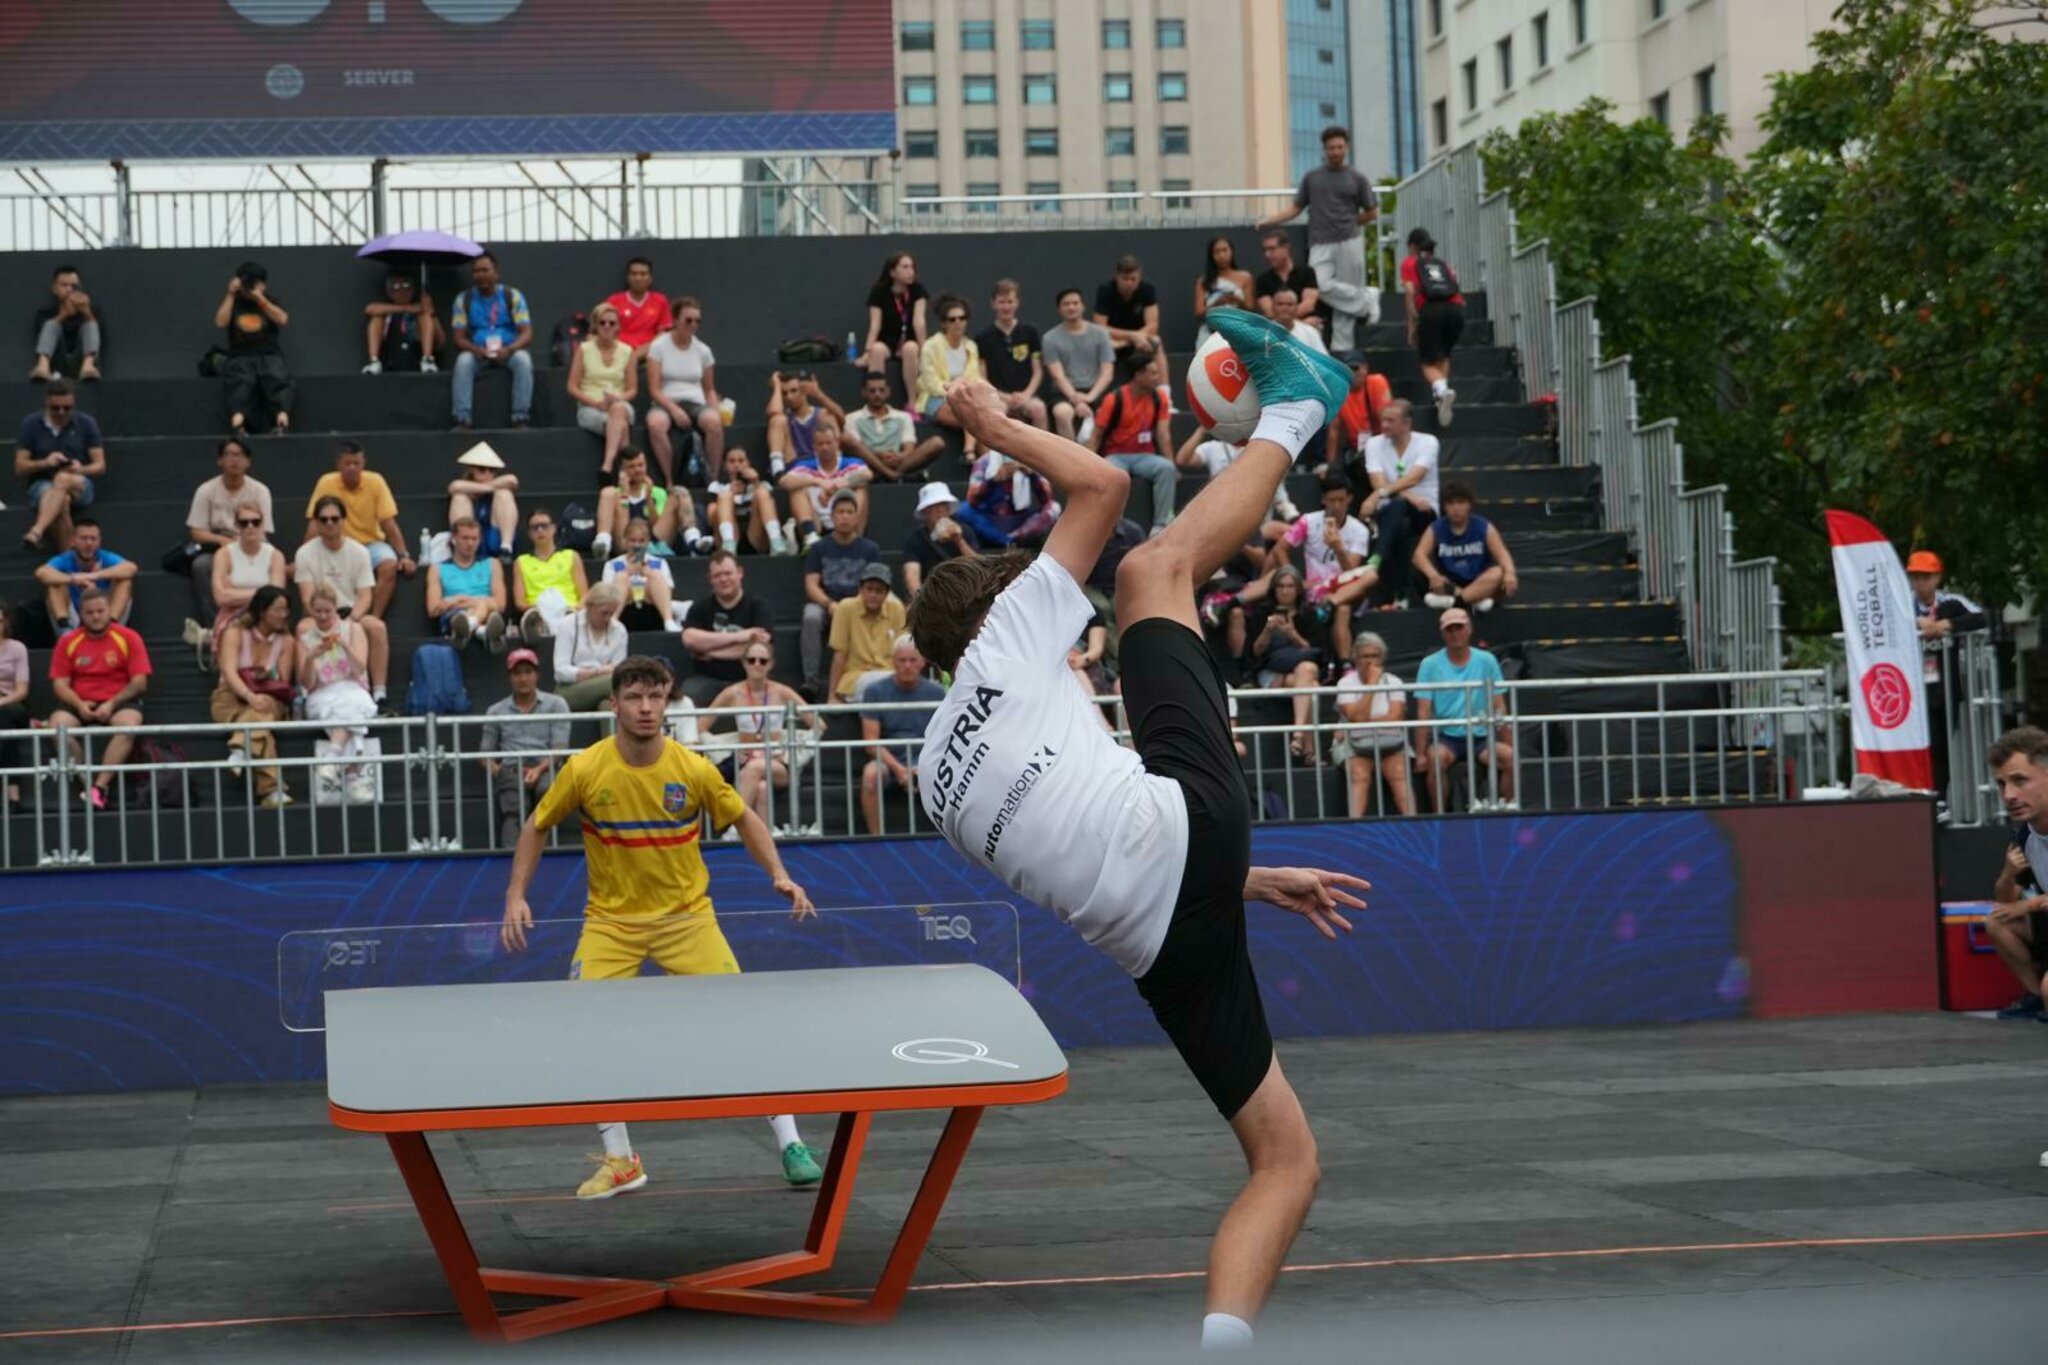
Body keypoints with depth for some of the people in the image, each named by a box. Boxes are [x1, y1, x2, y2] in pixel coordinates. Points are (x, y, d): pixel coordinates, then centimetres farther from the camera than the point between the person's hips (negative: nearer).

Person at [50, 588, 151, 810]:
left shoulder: (128, 638, -1)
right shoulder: (68, 642, 5)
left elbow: (139, 683, -4)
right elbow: (60, 684, 3)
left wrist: (112, 704, -17)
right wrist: (79, 704, -17)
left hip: (119, 701, -2)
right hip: (80, 703, 2)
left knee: (129, 725, -35)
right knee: (58, 724, -30)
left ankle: (100, 785, -36)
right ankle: (86, 781, -30)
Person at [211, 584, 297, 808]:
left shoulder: (285, 640, 8)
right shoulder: (236, 632, -2)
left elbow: (284, 683, 3)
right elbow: (229, 672, -17)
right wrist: (251, 696, -36)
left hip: (268, 700, 3)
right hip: (230, 698, -3)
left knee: (266, 710, -37)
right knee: (261, 722, -37)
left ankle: (241, 749, -63)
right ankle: (271, 788, -55)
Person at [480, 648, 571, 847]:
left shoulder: (555, 704, 16)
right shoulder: (496, 711, 22)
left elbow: (559, 749, 6)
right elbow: (485, 754, 22)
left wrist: (539, 769, -16)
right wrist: (498, 771, -3)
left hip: (545, 768, 0)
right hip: (510, 769, 0)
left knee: (549, 788, -41)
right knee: (513, 811, -36)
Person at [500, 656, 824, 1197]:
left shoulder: (694, 769, -12)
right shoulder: (584, 770, -13)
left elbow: (743, 819, 5)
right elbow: (536, 827, 4)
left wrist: (780, 876, -7)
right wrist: (516, 896, -4)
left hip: (686, 914, 0)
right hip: (611, 919, 1)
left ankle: (790, 1146, 5)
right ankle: (621, 1162, 4)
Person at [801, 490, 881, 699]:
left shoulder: (870, 549, 11)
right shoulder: (819, 548, 10)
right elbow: (811, 585, 1)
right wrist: (830, 604, -18)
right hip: (823, 604, 0)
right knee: (811, 618, -36)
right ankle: (811, 679, -37)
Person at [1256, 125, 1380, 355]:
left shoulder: (1356, 179, 8)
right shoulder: (1312, 177, 13)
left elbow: (1372, 213, 13)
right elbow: (1295, 207, 14)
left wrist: (1347, 223, 8)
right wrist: (1268, 221, 2)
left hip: (1349, 243, -1)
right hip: (1321, 244, 2)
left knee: (1344, 302, -4)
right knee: (1323, 287, -20)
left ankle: (1341, 349, 3)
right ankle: (1366, 299, -3)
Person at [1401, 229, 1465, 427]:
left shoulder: (1410, 263, 20)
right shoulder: (1442, 264, 30)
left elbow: (1411, 291, 5)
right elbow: (1454, 287, 18)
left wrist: (1412, 324, 6)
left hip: (1431, 308, -3)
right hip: (1456, 307, 3)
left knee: (1429, 361, 1)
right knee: (1443, 355, 26)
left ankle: (1442, 390, -28)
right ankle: (1442, 392, 7)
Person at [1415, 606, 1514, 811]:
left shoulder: (1486, 661, 3)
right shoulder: (1430, 665, -1)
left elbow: (1499, 707, 3)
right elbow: (1423, 713, -4)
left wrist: (1509, 745, -6)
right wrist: (1421, 754, -12)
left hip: (1480, 736, 1)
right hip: (1445, 736, -1)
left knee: (1508, 756, -27)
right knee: (1435, 757, -33)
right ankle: (1439, 817, -22)